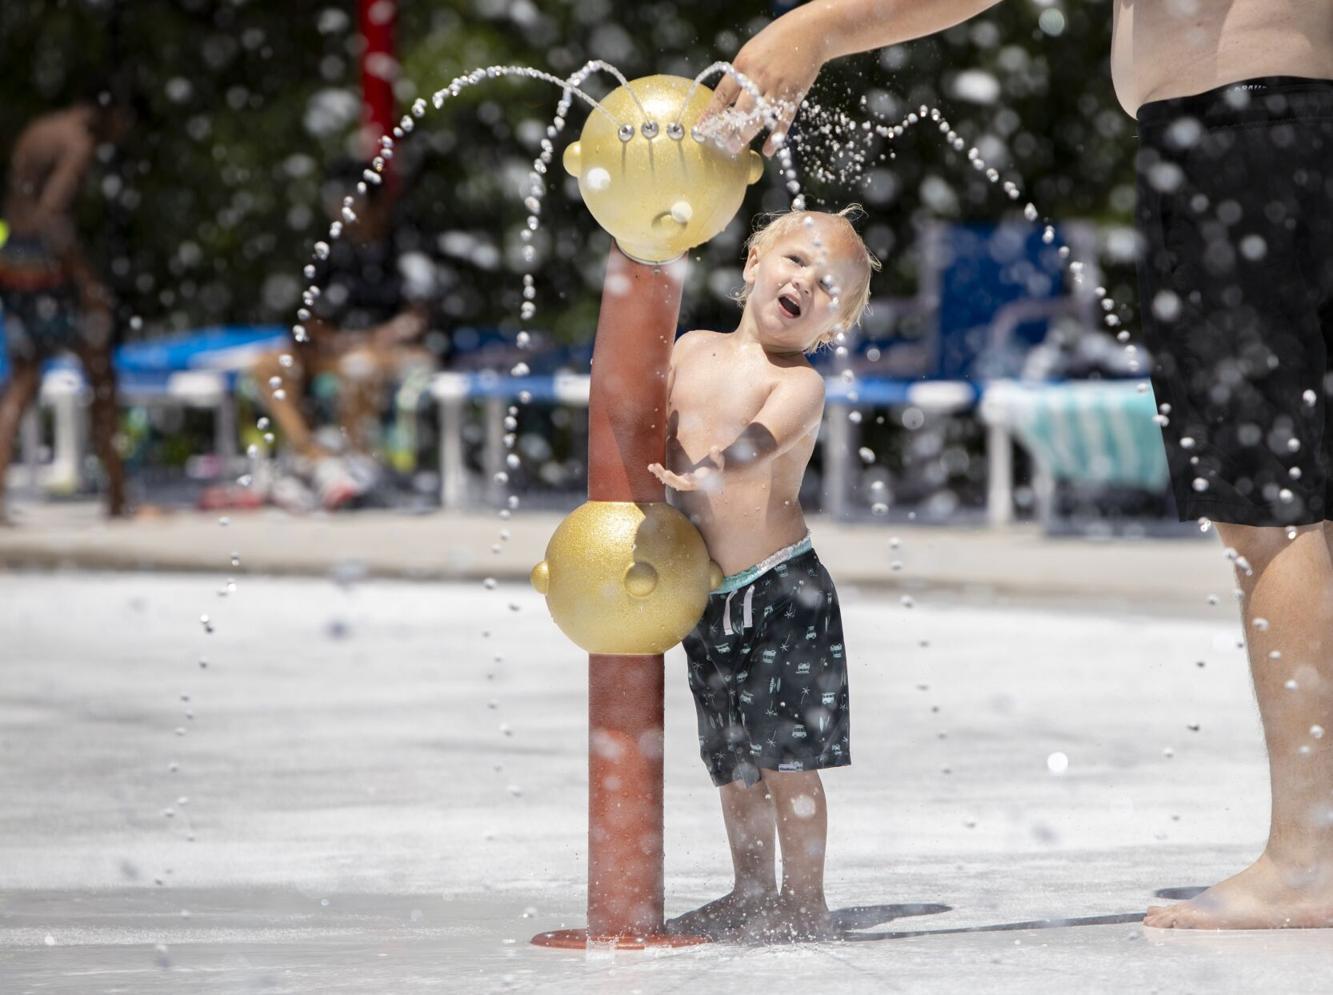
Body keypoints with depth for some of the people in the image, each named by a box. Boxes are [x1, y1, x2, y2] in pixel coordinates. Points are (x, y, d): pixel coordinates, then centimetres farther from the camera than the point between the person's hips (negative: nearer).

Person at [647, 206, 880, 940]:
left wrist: (704, 474, -43)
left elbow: (760, 445, -26)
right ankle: (751, 893, 26)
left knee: (787, 755, -6)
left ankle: (804, 900, 3)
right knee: (732, 762, 14)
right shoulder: (693, 350, 10)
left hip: (780, 586, -6)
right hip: (704, 594, 6)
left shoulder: (800, 383, -8)